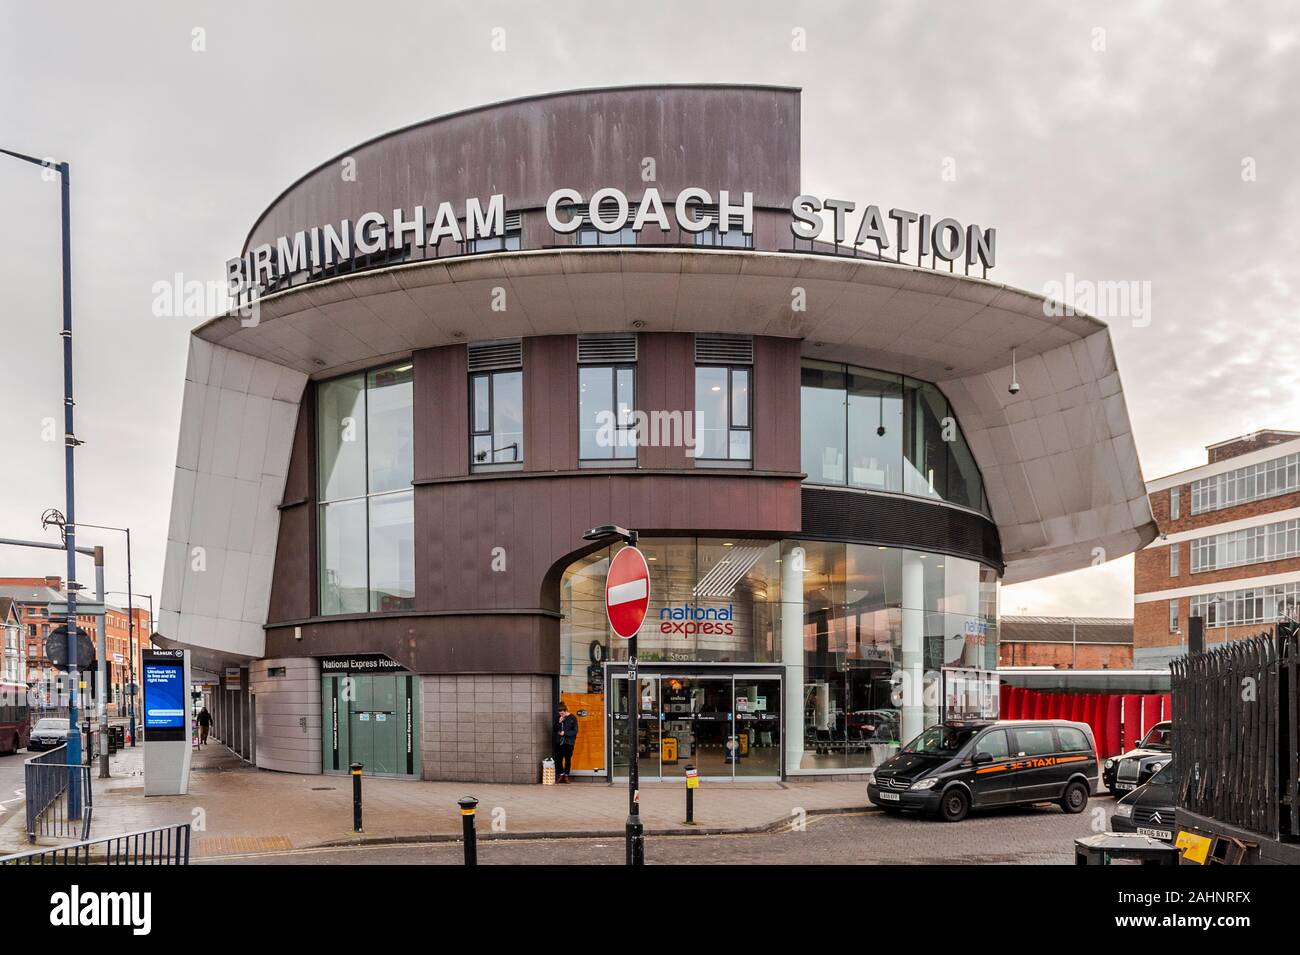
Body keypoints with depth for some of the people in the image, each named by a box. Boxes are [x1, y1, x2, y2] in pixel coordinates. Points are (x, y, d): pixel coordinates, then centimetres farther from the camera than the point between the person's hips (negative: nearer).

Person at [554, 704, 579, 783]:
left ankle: (566, 776, 12)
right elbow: (555, 729, 8)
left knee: (568, 759, 3)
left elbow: (575, 731, -6)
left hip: (569, 742, -3)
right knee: (558, 759, 0)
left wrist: (565, 733, -15)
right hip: (559, 742, 3)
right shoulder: (559, 718, 9)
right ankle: (561, 775, 12)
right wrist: (559, 722, -7)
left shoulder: (573, 718, -4)